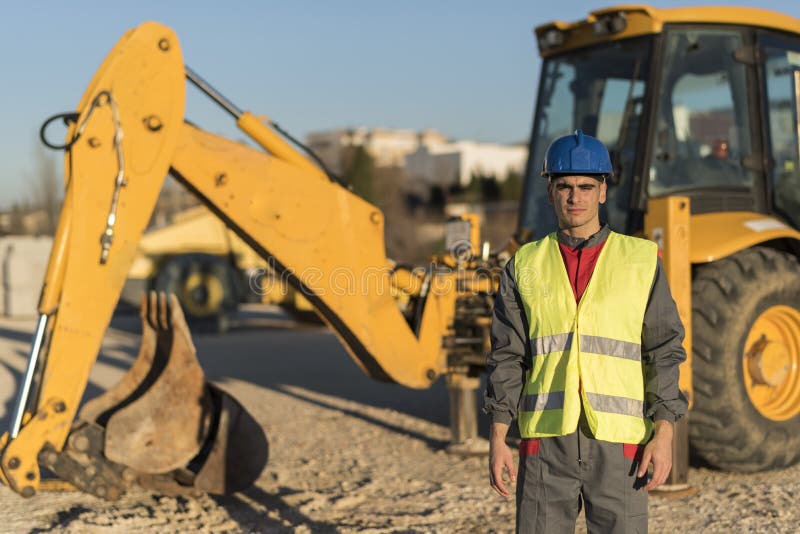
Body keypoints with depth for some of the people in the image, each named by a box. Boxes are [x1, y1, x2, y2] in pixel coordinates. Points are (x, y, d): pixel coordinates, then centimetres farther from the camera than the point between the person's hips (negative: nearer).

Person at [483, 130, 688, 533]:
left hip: (619, 443, -1)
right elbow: (507, 358, 5)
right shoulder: (525, 266, 7)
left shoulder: (641, 261, 3)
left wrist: (664, 434, -9)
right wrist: (497, 440, -2)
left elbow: (664, 352, 0)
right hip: (546, 442, 1)